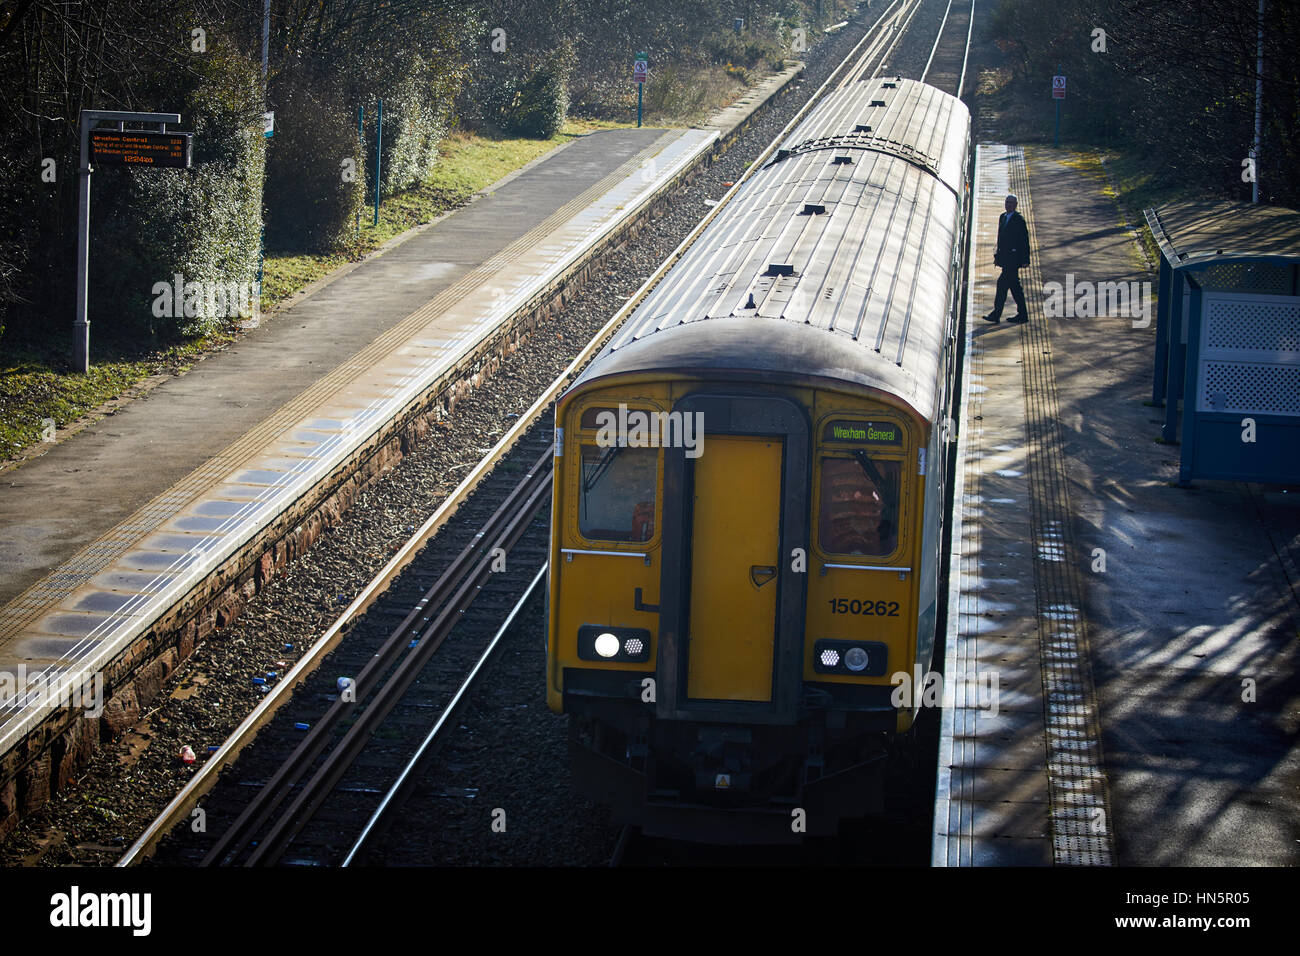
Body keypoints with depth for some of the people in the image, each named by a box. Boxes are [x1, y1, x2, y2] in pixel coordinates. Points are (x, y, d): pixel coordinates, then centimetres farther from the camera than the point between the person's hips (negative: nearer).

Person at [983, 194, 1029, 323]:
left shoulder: (1019, 220, -8)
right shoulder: (1002, 217, 15)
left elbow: (1025, 240, -8)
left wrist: (1025, 259, -11)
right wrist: (997, 255, 16)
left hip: (1013, 257, -8)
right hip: (1005, 257, 8)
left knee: (1002, 282, -12)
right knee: (1014, 285, 10)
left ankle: (996, 314, -12)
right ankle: (1022, 315, 15)